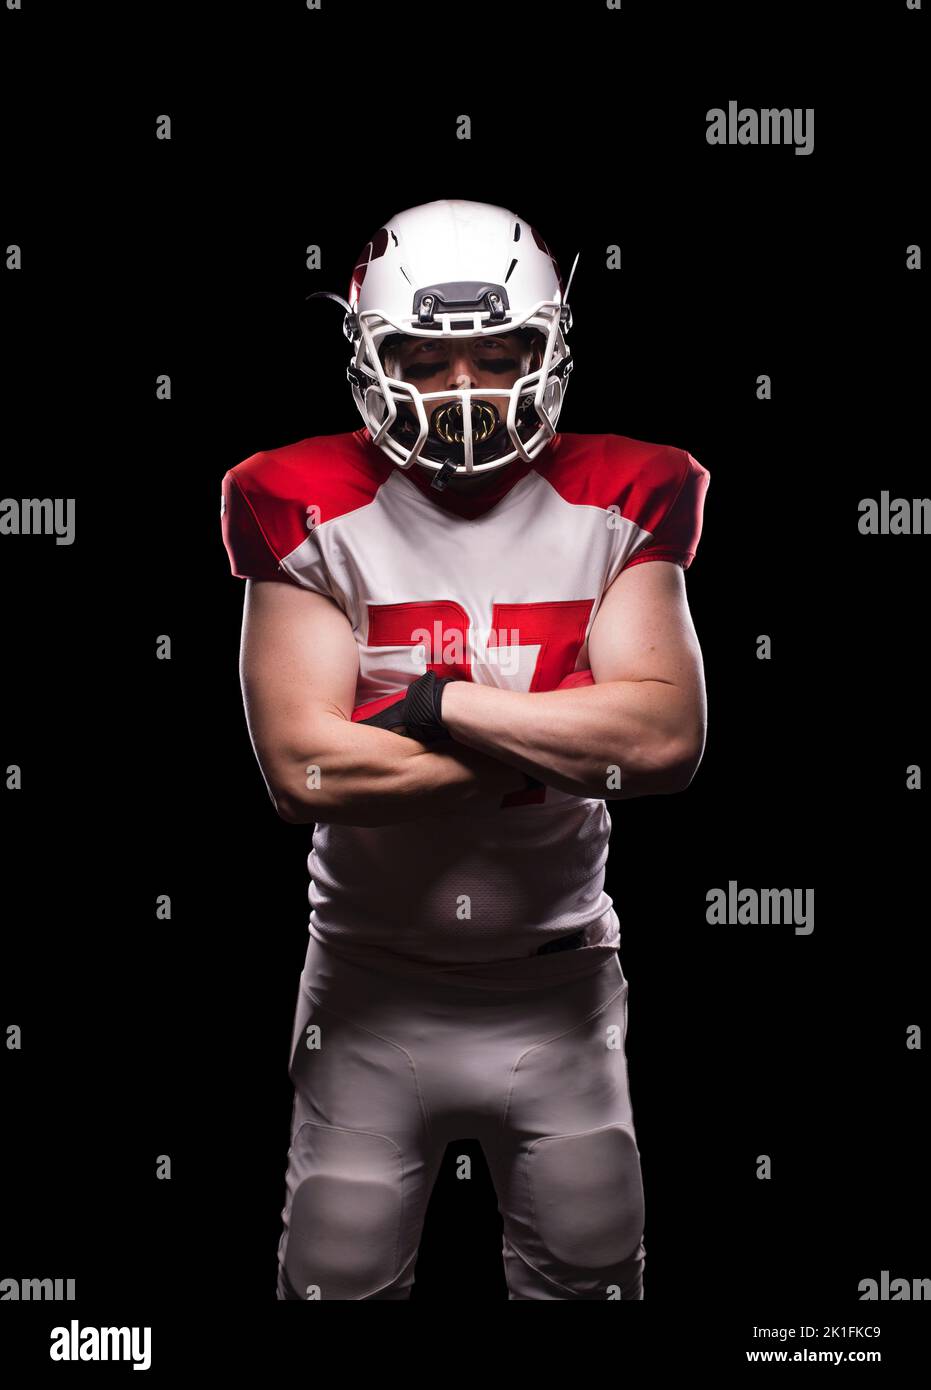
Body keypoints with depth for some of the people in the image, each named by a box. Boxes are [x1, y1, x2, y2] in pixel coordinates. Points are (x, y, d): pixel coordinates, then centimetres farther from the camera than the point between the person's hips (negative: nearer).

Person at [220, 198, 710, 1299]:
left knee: (590, 1275, 14)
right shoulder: (309, 509, -9)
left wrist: (437, 703, -19)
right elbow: (302, 769, -21)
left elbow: (670, 738, -18)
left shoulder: (616, 505, -5)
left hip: (561, 990, 1)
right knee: (339, 1282, 11)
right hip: (372, 991, -1)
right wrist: (564, 736, -19)